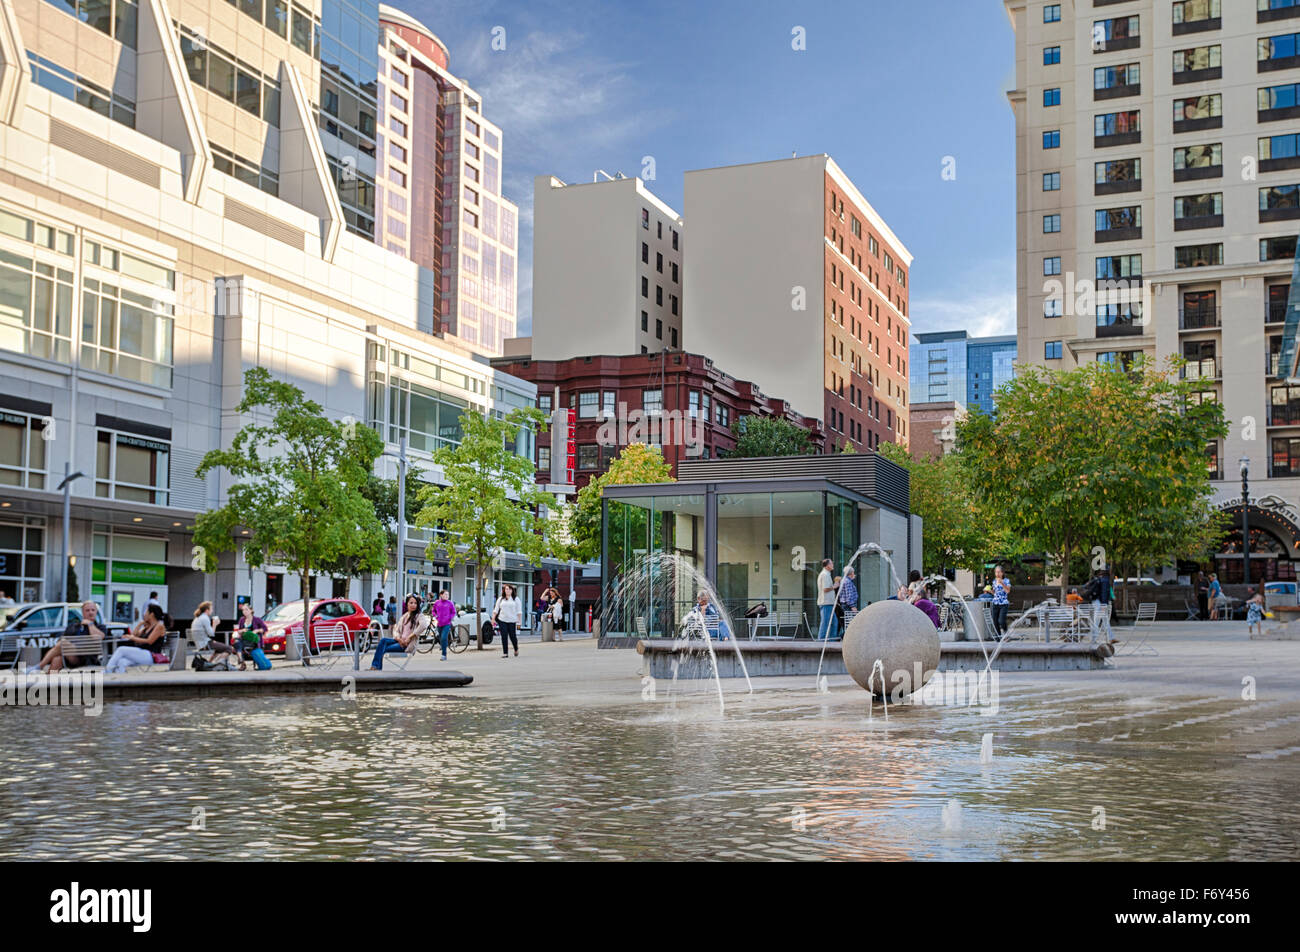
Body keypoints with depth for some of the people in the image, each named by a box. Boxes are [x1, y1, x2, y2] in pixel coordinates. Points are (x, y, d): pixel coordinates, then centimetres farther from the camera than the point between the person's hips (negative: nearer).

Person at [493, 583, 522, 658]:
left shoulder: (516, 599, 6)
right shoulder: (500, 599, 12)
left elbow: (519, 611, 3)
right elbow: (496, 609, 13)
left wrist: (519, 621, -5)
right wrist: (493, 618, 5)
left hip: (512, 621, -2)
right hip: (502, 620, 2)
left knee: (512, 636, 0)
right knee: (504, 637, -3)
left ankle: (516, 649, 26)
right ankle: (505, 653, 2)